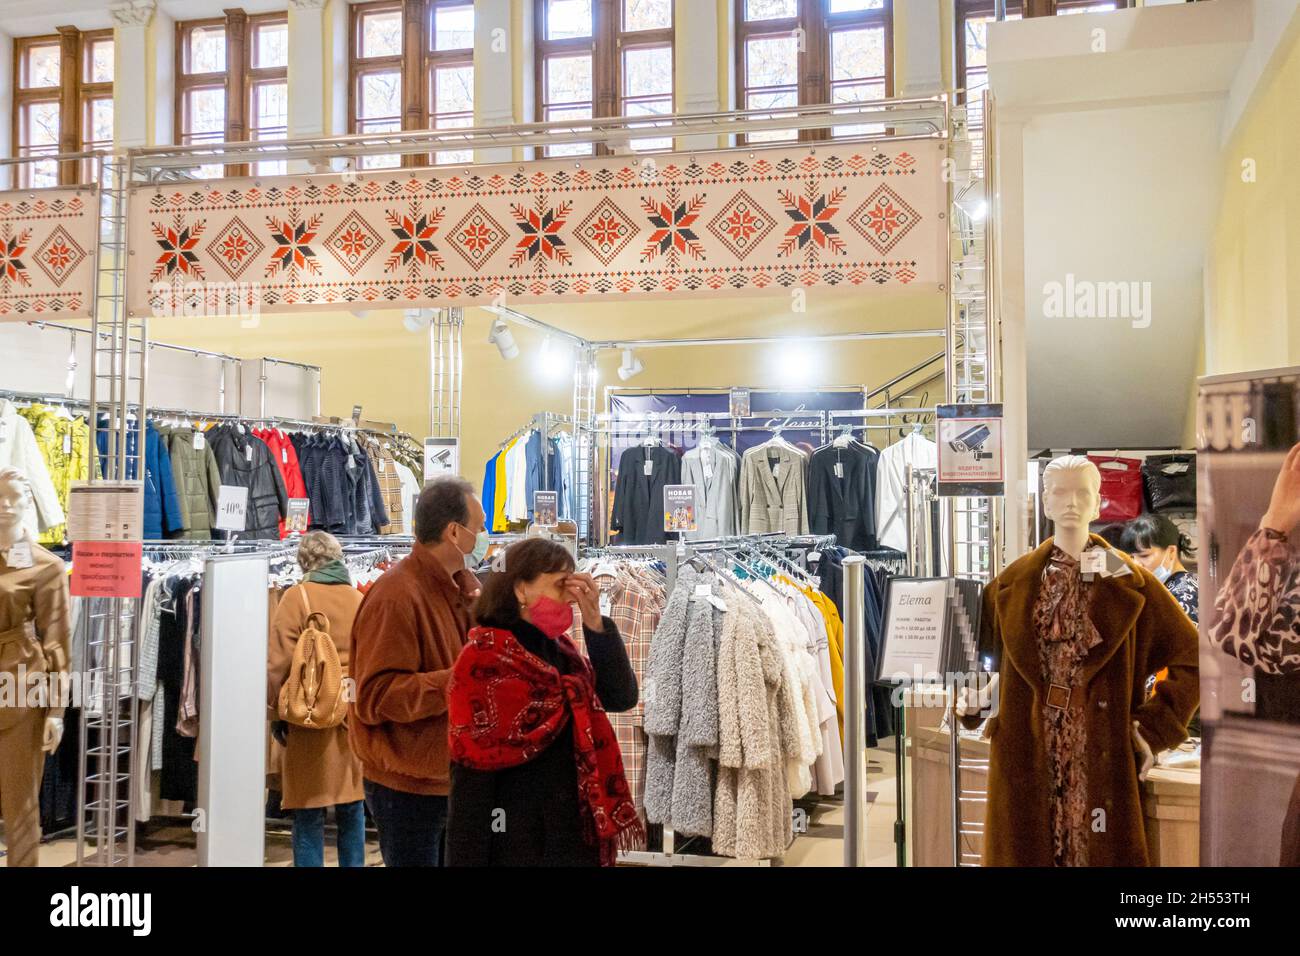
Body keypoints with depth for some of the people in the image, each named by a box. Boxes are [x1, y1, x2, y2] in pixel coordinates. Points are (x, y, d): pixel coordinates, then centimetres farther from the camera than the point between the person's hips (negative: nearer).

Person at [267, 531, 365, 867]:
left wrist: (280, 708, 4)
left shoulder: (298, 596, -6)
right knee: (352, 808, 13)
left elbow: (279, 662, -9)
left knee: (308, 813, 3)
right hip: (355, 716, 4)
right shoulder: (360, 600, 5)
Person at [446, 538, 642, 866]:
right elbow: (471, 778, -15)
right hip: (516, 845, -7)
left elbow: (622, 698, 0)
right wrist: (466, 859, -16)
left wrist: (595, 624, -9)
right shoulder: (484, 660, -14)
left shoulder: (561, 650, 7)